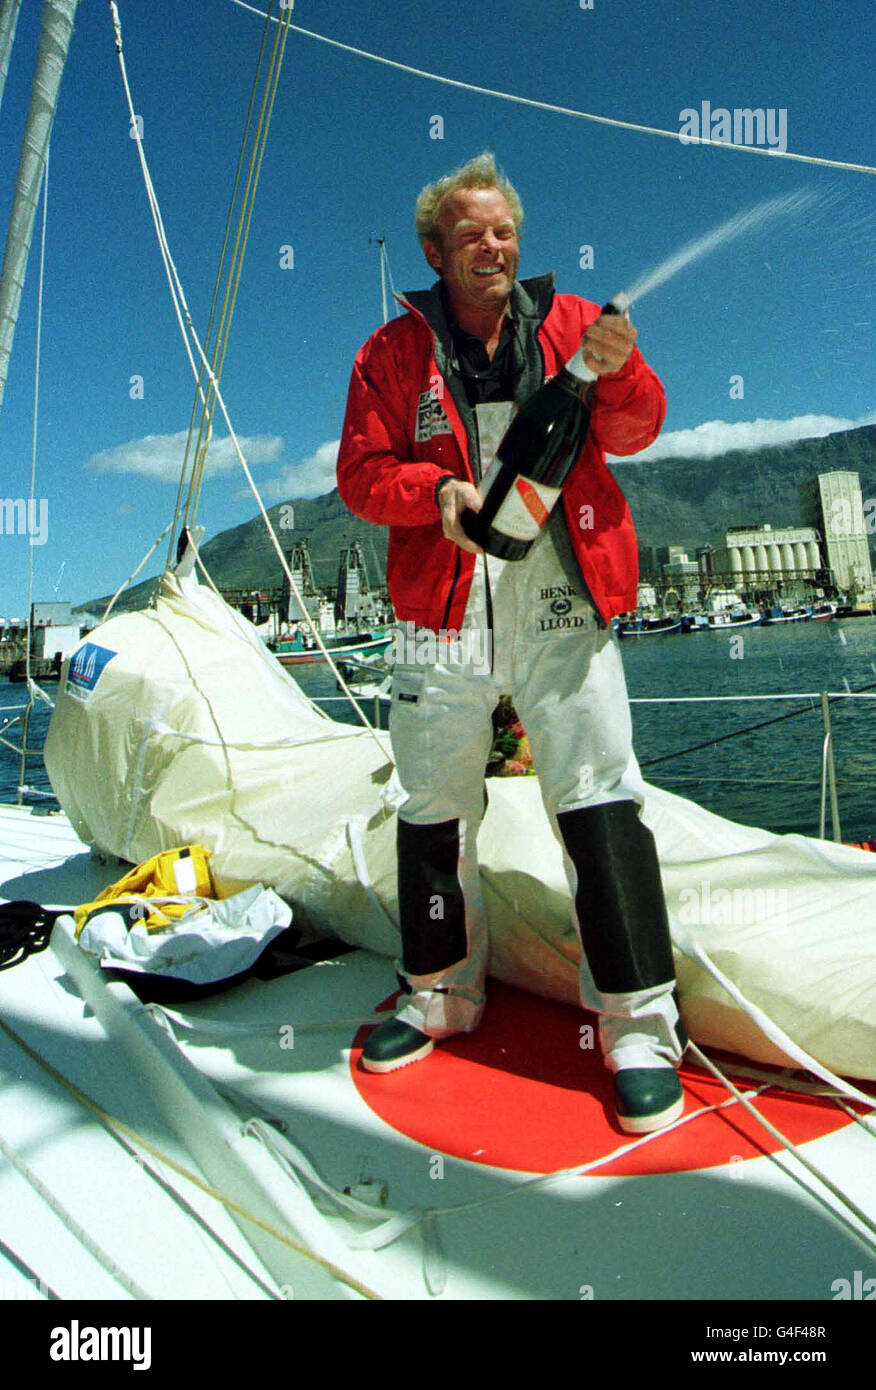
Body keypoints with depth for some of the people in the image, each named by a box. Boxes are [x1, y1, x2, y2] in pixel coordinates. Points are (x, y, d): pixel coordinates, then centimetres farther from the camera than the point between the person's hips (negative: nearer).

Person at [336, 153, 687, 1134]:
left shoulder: (571, 322, 10)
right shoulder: (393, 353, 8)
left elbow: (634, 432, -1)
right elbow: (360, 473, 2)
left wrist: (617, 375, -23)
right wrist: (439, 491, -17)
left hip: (562, 610, -1)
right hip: (444, 615, 1)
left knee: (600, 804, -6)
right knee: (433, 811, 10)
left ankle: (639, 1023, 6)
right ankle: (441, 992, 30)